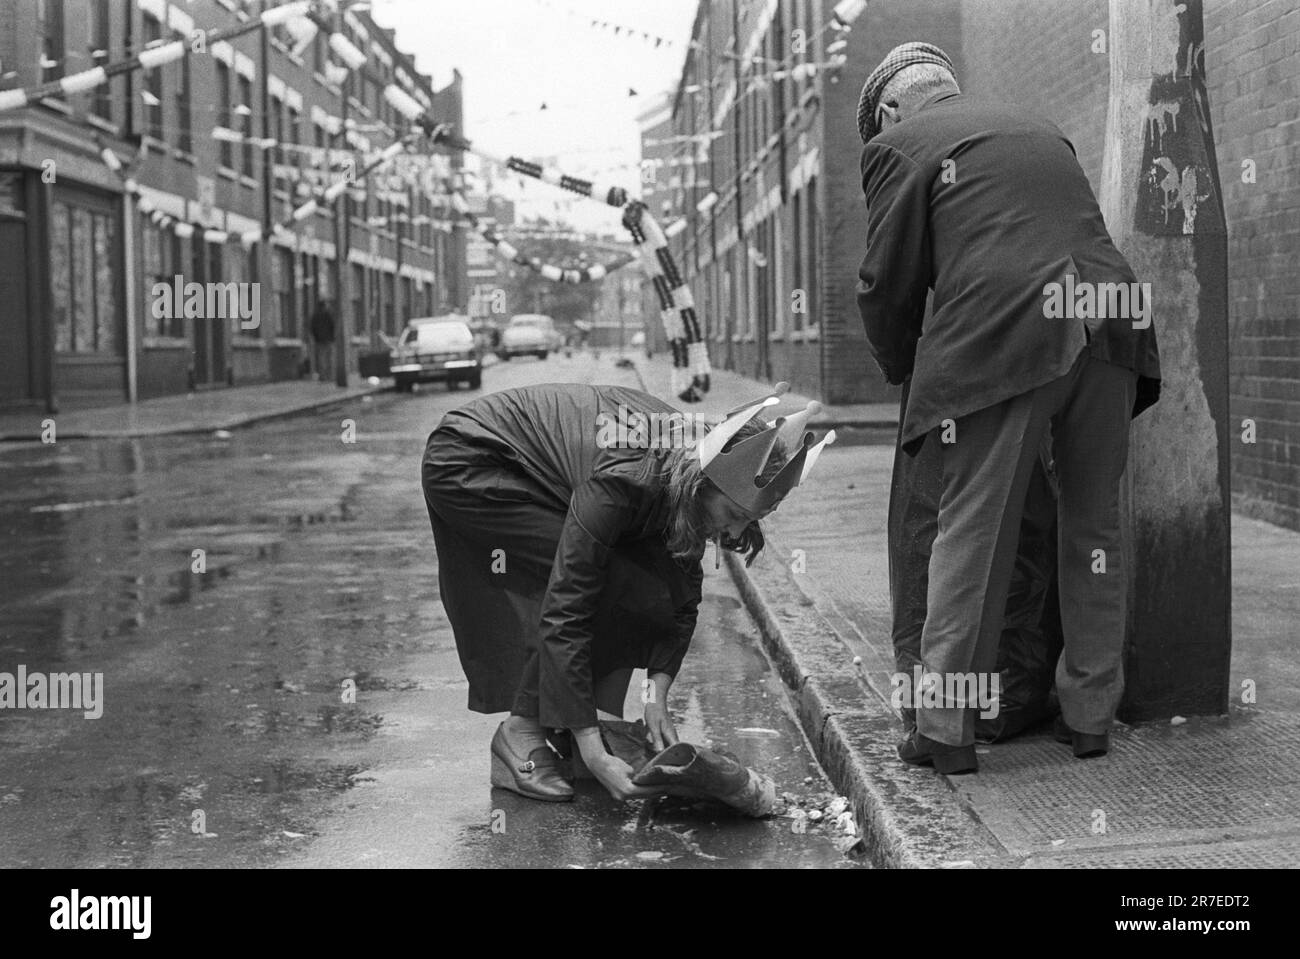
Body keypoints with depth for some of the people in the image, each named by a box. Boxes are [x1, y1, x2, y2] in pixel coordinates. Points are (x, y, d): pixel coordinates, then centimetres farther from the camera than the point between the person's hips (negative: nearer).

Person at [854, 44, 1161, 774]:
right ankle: (1091, 715, 22)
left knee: (973, 534, 1)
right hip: (1109, 327, 5)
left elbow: (890, 281, 6)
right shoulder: (1042, 131, 28)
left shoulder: (899, 147, 10)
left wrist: (902, 370, 23)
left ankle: (948, 729, 4)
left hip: (1003, 342, -5)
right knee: (1094, 528, 14)